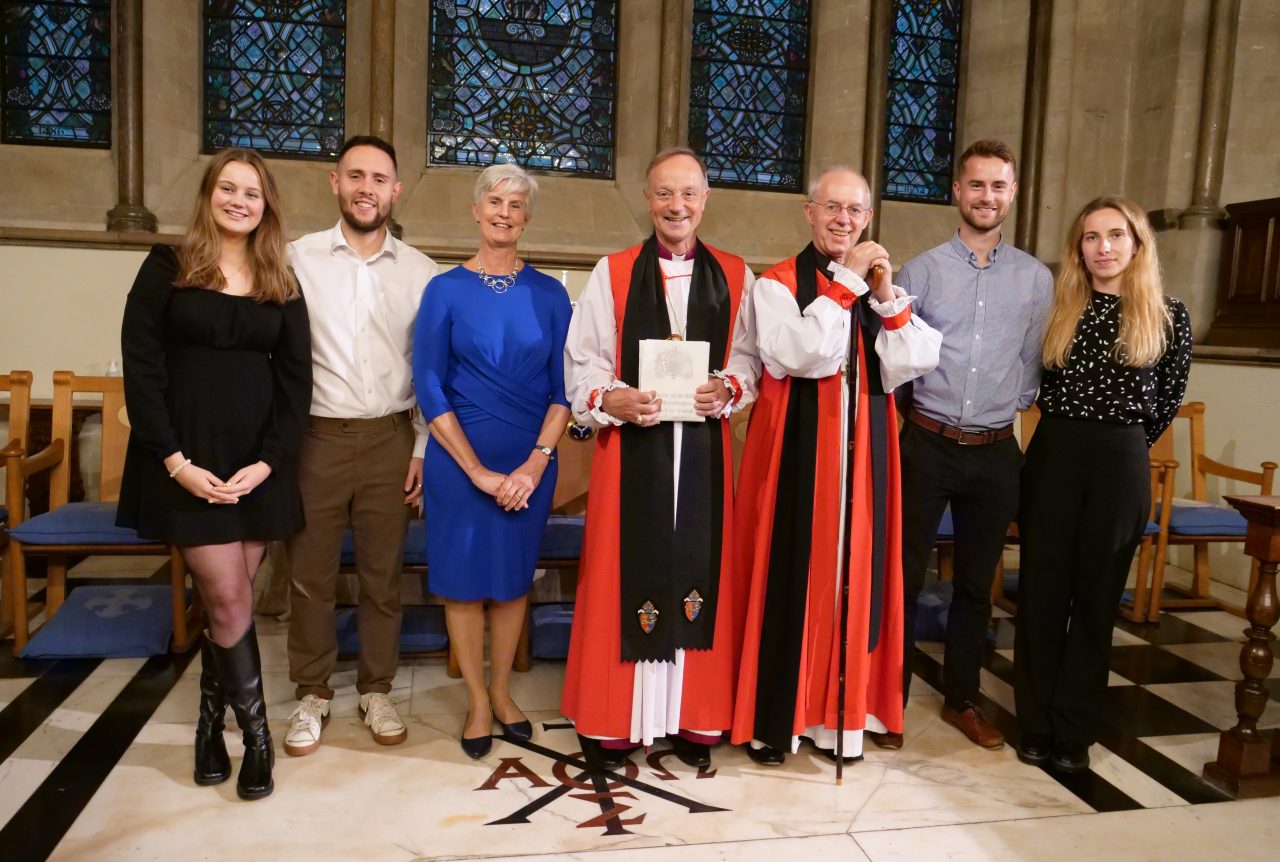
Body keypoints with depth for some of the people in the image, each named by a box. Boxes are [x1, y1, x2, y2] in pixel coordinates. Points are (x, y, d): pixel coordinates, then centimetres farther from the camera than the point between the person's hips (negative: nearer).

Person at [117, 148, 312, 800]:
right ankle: (256, 735, 11)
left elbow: (294, 377, 5)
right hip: (189, 462, -2)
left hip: (259, 464, 3)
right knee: (229, 600, -4)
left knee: (227, 600, 6)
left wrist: (268, 461, -7)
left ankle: (211, 725, 24)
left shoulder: (280, 284, 9)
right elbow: (141, 367, -4)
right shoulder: (167, 268, 2)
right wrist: (175, 461, -12)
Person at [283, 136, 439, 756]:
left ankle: (376, 689, 27)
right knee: (310, 574, 8)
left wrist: (424, 449, 2)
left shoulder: (419, 271, 4)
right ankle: (312, 693, 26)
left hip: (389, 440, 1)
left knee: (383, 574, 10)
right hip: (316, 436, -1)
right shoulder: (299, 258, 0)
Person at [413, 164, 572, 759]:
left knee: (514, 577, 12)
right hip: (458, 458, -1)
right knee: (465, 578, 6)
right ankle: (477, 701, 23)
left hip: (530, 461, 2)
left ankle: (501, 692, 30)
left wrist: (536, 462, -11)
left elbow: (563, 386, 1)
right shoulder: (446, 290, 0)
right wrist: (478, 470, -11)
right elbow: (429, 387, -4)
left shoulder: (549, 294, 4)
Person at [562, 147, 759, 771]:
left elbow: (747, 358, 8)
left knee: (697, 571, 6)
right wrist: (611, 399, -18)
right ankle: (611, 721, 16)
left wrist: (727, 388, -12)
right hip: (629, 444, -1)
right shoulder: (612, 273, 5)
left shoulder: (733, 277, 9)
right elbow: (582, 363, 1)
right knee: (623, 575, 2)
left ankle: (691, 718, 21)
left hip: (703, 446, 2)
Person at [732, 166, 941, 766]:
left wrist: (887, 296, -9)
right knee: (789, 577, 2)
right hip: (796, 449, -4)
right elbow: (800, 354, -20)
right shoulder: (777, 284, -2)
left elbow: (917, 362, 0)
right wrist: (844, 283, -14)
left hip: (862, 451, 4)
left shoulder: (879, 285, 12)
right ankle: (773, 718, 16)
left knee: (856, 574, 8)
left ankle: (840, 711, 23)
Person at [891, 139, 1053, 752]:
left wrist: (1012, 407, 5)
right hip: (928, 444, -2)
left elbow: (1034, 364, 11)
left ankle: (962, 699, 29)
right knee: (904, 576, 2)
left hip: (996, 452, 3)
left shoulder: (1036, 278, 6)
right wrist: (912, 409, -1)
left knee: (976, 584, 13)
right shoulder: (921, 271, 0)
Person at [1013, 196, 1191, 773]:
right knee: (1041, 593, 4)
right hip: (1054, 457, 1)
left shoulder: (1168, 314, 2)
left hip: (1120, 465, -1)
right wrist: (1071, 437, 7)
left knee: (1096, 598, 7)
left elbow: (1168, 399, 9)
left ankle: (1074, 732, 19)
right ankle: (1036, 726, 17)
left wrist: (1122, 443, 9)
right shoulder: (1060, 310, 5)